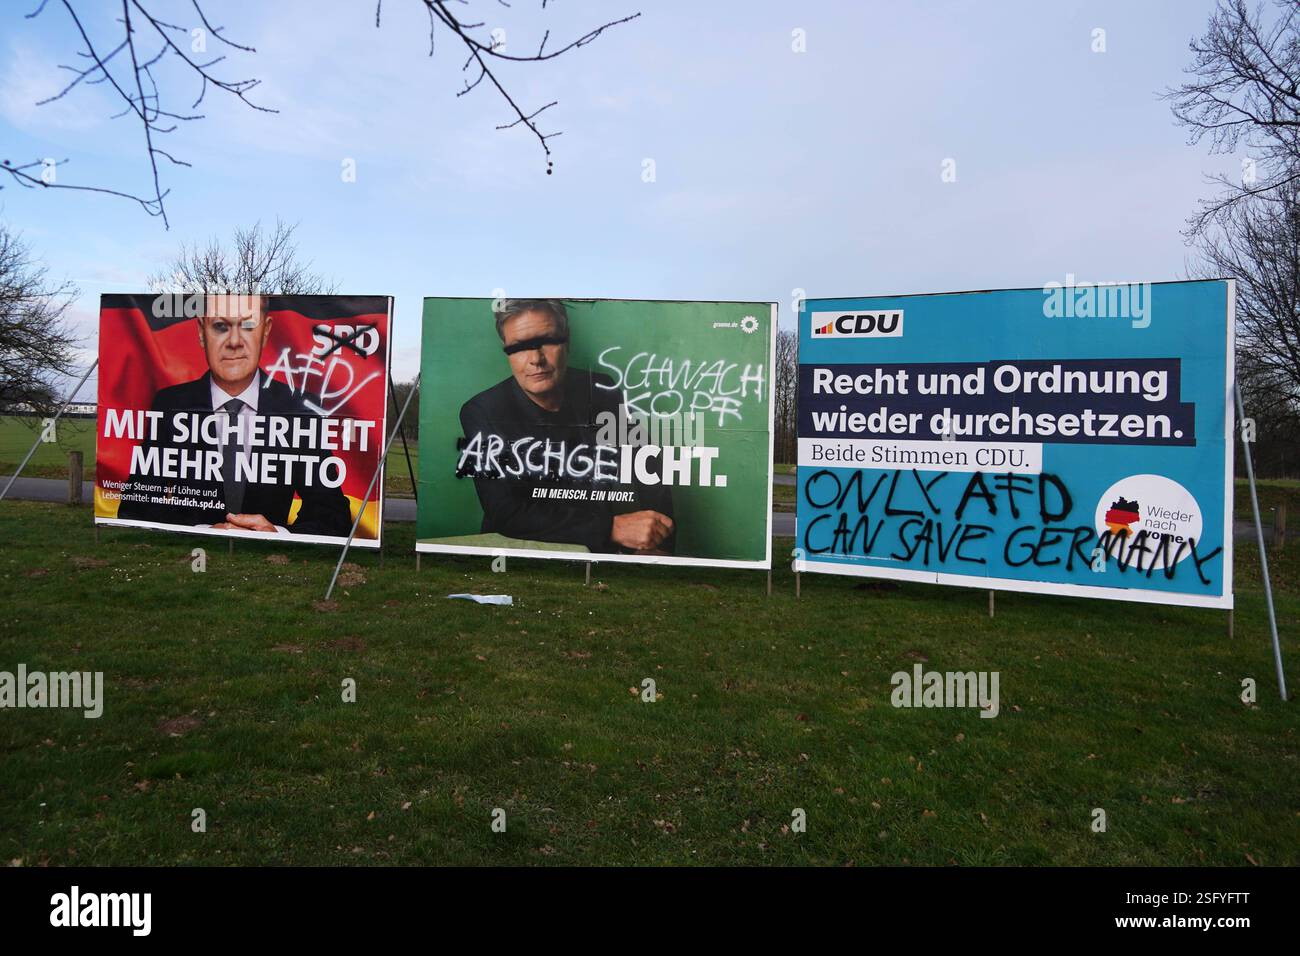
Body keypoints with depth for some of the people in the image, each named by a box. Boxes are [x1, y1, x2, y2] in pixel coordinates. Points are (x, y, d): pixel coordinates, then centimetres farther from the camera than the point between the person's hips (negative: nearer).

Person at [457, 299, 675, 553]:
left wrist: (654, 542, -17)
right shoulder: (481, 412, -8)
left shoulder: (602, 393, 1)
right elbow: (507, 513, -17)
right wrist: (612, 527, -24)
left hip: (605, 551, 4)